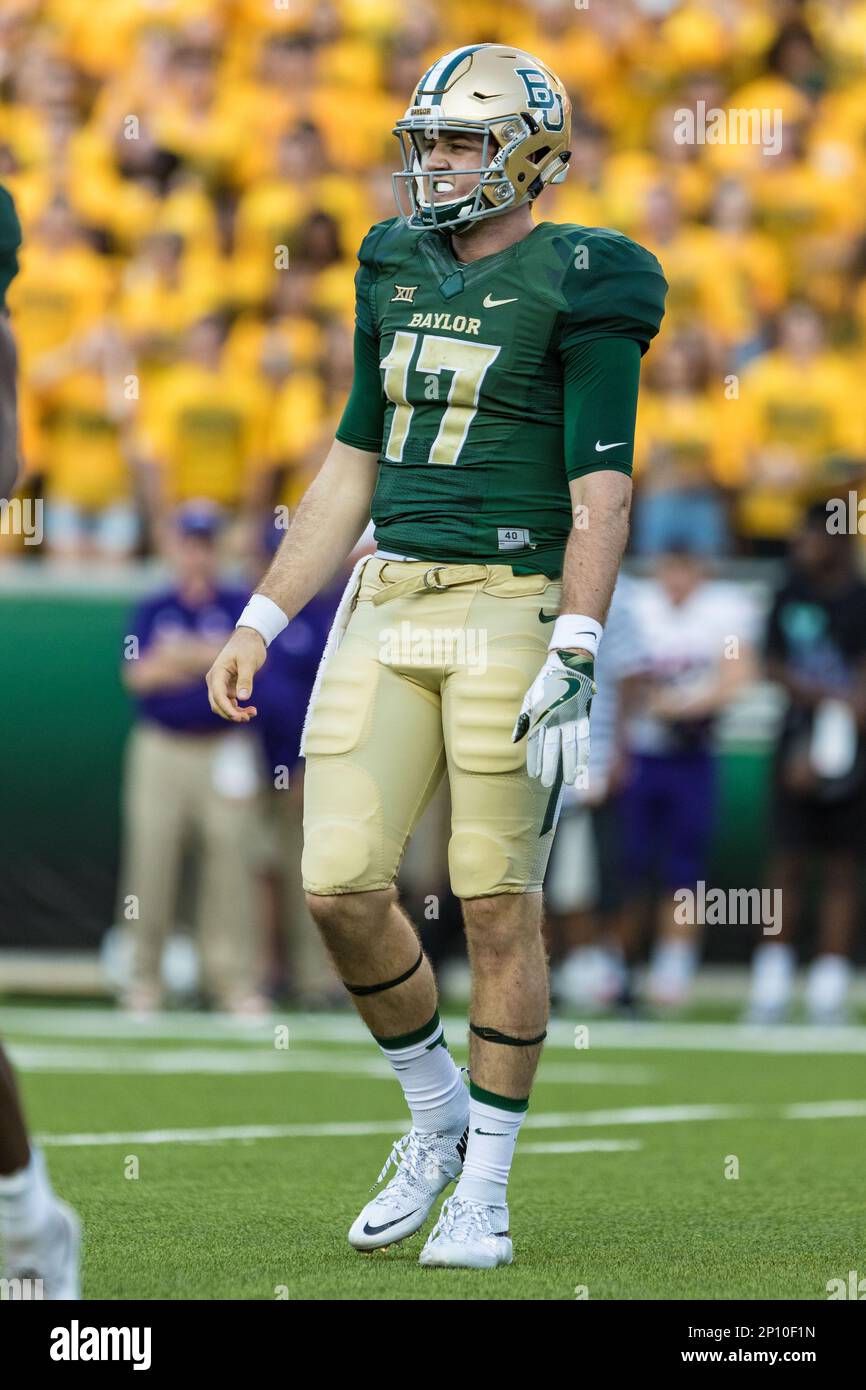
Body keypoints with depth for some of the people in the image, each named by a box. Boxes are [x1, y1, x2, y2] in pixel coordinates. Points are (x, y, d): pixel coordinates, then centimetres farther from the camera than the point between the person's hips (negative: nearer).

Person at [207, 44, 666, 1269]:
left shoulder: (576, 288, -5)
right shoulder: (399, 277, 14)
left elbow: (601, 491, -10)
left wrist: (574, 659, -19)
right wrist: (260, 624, 15)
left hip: (513, 606, -6)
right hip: (389, 608, 6)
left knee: (498, 905, -2)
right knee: (342, 889, -2)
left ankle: (487, 1187, 9)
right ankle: (437, 1117, 21)